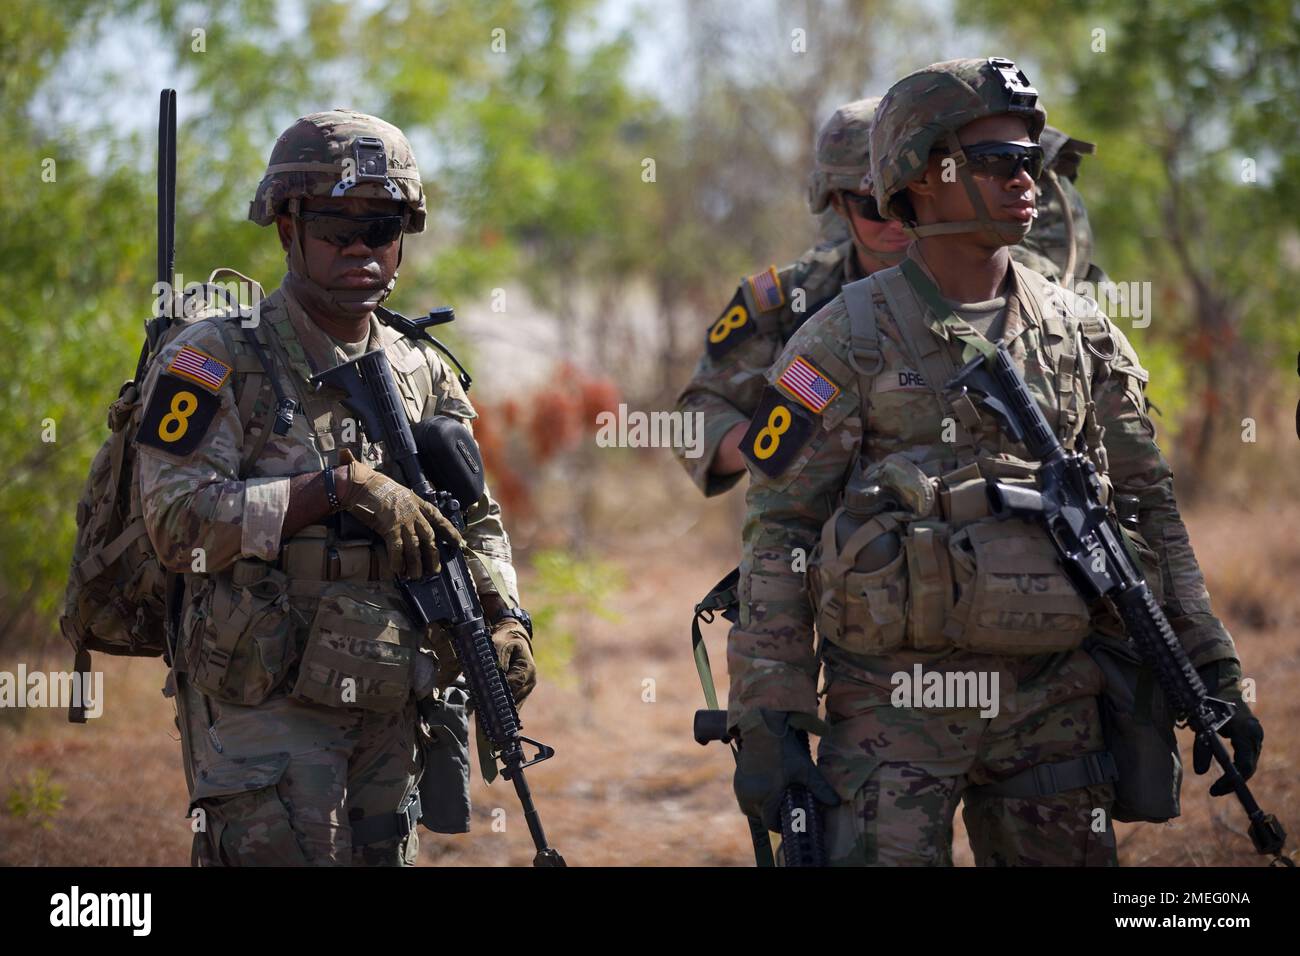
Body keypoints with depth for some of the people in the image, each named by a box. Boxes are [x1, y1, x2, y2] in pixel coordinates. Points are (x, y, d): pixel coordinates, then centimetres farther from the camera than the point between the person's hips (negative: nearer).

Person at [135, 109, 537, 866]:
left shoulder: (424, 375, 13)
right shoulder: (218, 362, -6)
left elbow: (474, 520, 21)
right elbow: (179, 521, -17)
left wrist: (506, 617, 1)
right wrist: (339, 486, -21)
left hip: (390, 716, 6)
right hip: (263, 712, -6)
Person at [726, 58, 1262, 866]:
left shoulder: (1081, 333, 10)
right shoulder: (848, 338, -2)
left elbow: (1149, 513, 15)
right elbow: (778, 533, -3)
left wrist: (1214, 679, 9)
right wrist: (768, 722, -10)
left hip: (1052, 703, 4)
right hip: (894, 702, -4)